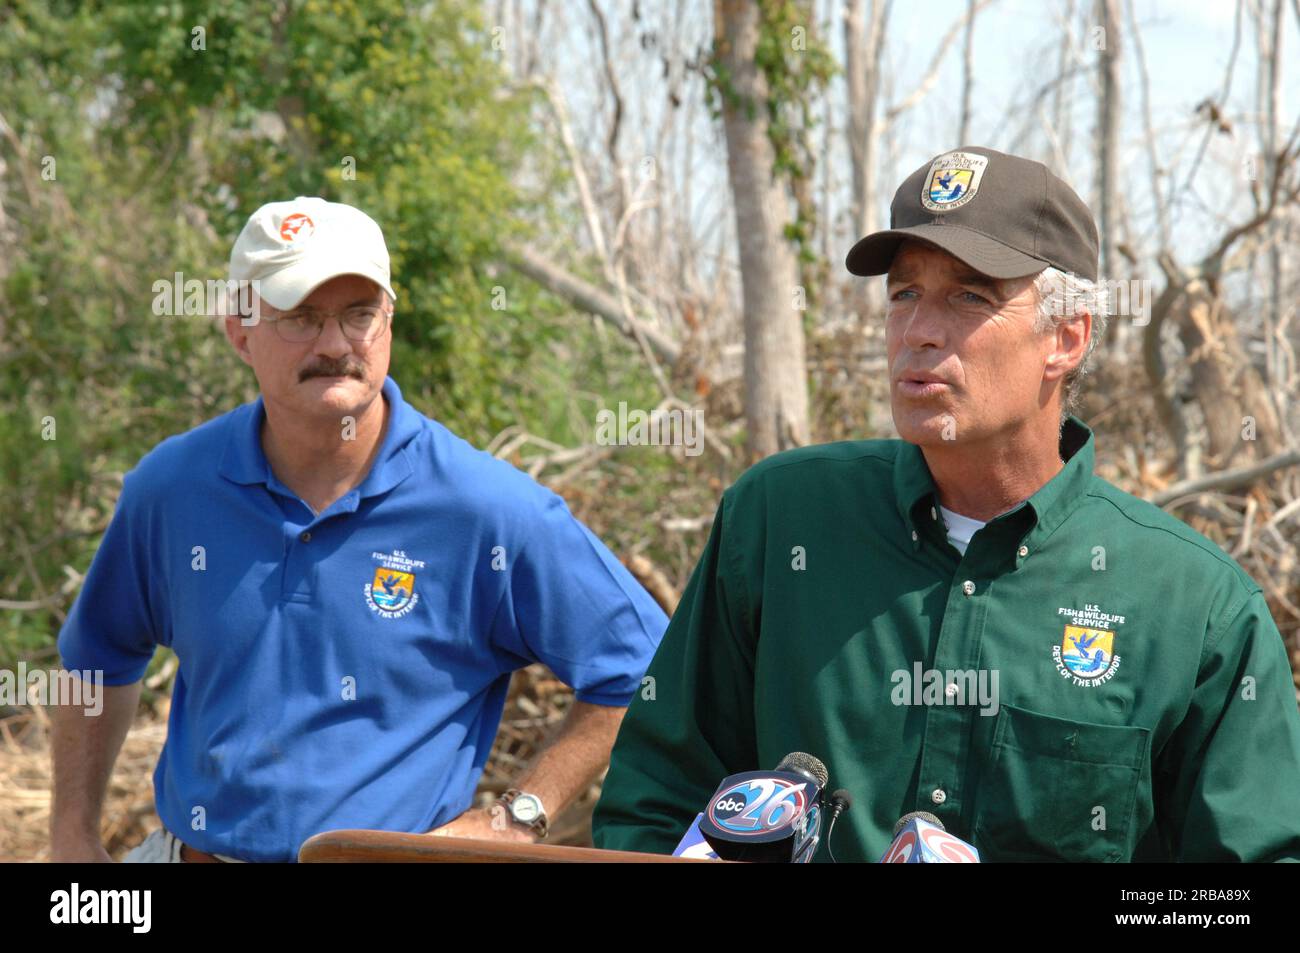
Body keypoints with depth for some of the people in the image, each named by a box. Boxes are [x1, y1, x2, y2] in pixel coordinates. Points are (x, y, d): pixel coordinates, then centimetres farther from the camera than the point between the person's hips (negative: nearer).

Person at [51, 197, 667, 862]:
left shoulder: (489, 512, -7)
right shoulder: (171, 486, 5)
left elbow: (639, 674, 0)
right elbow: (99, 657, 22)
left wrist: (516, 820, -3)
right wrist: (74, 834, 18)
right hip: (191, 845, 3)